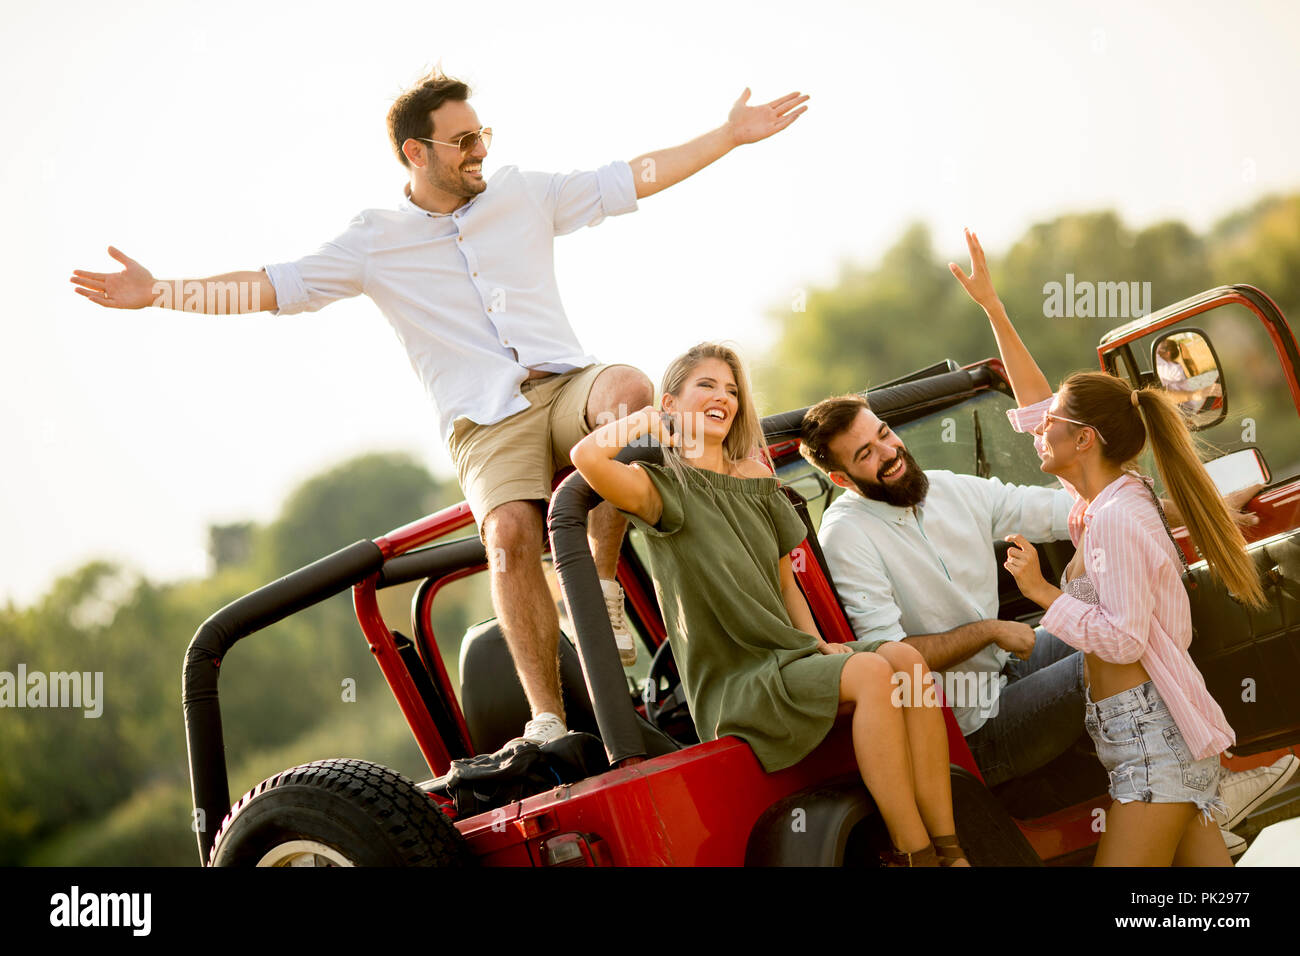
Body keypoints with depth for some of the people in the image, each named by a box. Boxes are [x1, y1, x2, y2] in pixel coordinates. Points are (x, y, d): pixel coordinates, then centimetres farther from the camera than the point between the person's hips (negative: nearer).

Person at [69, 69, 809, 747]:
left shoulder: (524, 195, 15)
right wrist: (159, 293, -5)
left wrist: (734, 134, 13)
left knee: (629, 388, -34)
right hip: (486, 422, -2)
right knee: (511, 532, -32)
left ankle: (598, 591, -23)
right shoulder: (374, 243, 9)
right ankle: (548, 720, -28)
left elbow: (636, 178, 17)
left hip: (567, 385, 2)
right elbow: (273, 287, 5)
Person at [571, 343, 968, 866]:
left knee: (904, 657, -22)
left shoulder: (756, 481, 20)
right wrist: (644, 420, -7)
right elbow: (586, 456, -23)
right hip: (732, 682, -6)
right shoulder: (664, 486, 0)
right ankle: (915, 855, -28)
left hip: (789, 658, 6)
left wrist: (818, 643, 6)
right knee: (871, 674, -30)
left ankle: (948, 849, -28)